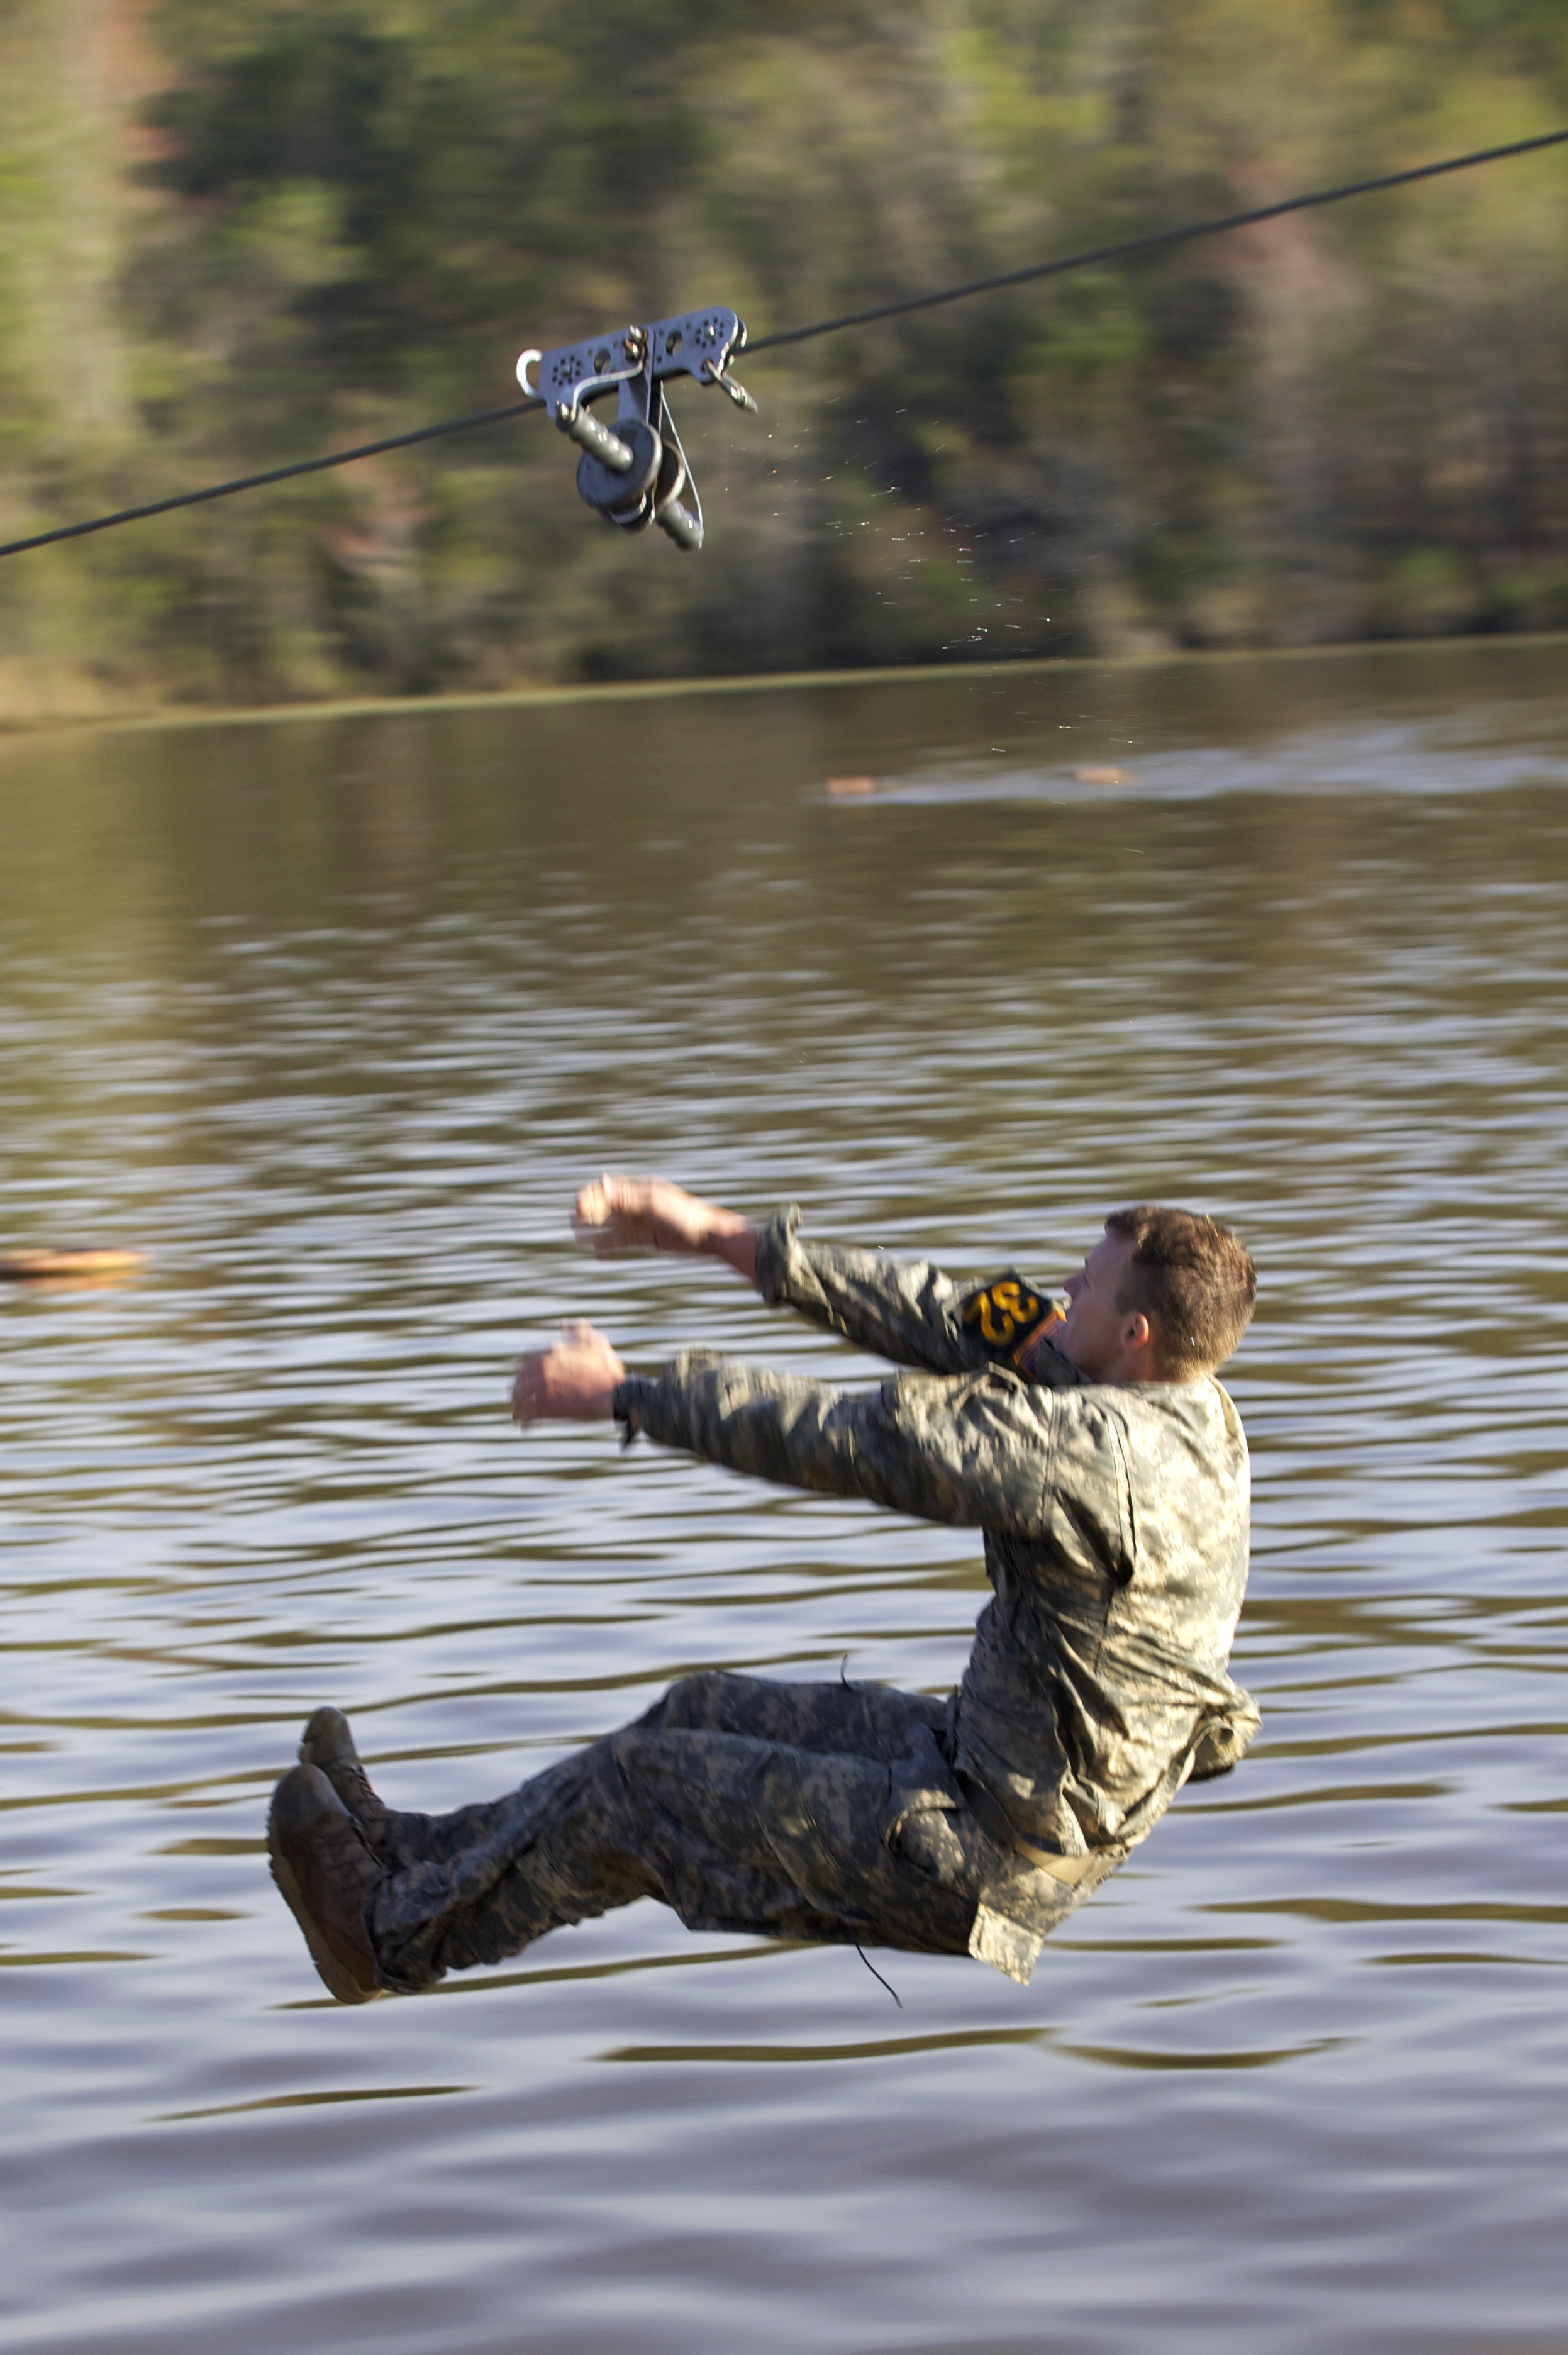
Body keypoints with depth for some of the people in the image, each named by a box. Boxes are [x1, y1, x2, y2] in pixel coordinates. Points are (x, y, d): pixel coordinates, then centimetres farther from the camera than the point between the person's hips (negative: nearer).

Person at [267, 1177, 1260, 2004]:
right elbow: (944, 1323, 5)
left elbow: (847, 1441, -23)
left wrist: (625, 1396, -12)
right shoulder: (1176, 1398, -1)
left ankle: (396, 1933, 24)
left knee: (643, 1783, 5)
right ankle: (419, 1852, 32)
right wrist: (722, 1236, 7)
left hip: (992, 1854, -9)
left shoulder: (1104, 1452, -30)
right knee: (711, 1712, 18)